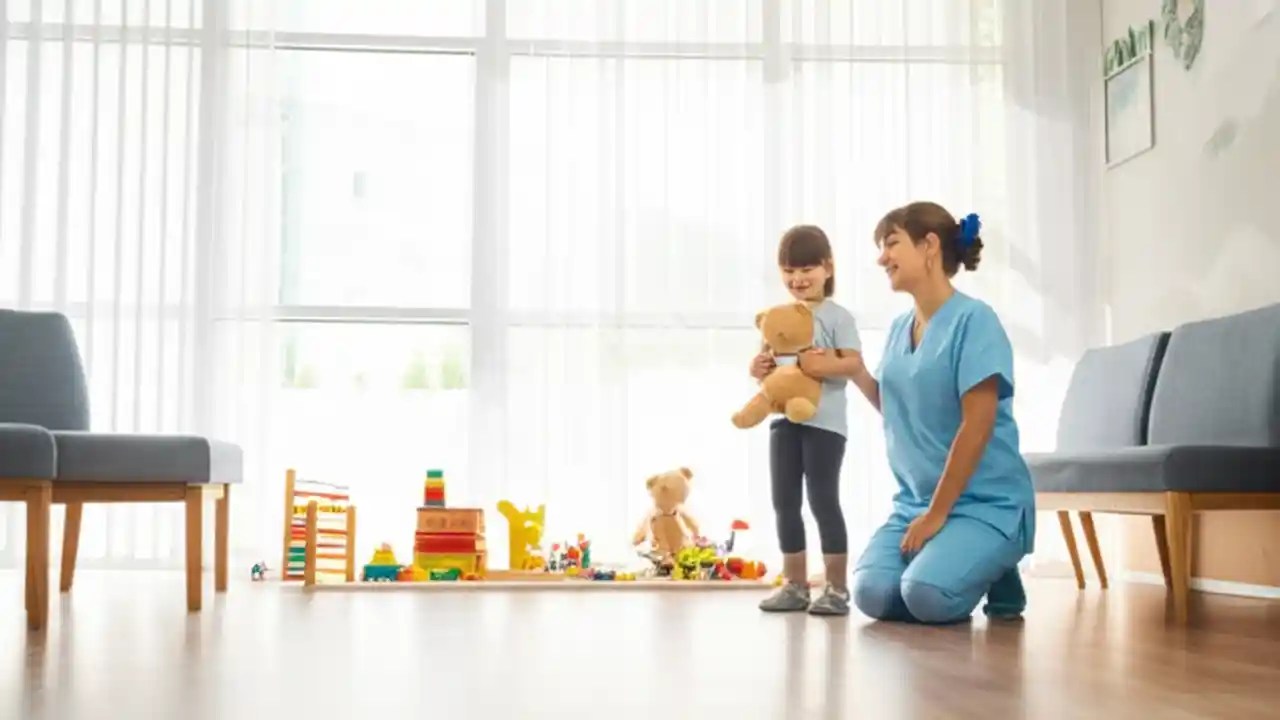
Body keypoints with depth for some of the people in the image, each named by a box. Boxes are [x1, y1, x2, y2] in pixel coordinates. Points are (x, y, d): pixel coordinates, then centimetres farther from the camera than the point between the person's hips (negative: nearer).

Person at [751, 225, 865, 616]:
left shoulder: (837, 316, -4)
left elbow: (854, 363, -12)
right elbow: (766, 361, 15)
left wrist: (820, 365, -28)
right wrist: (759, 368, -8)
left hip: (824, 421, -6)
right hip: (785, 420, 6)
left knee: (823, 500, -5)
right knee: (785, 502, 8)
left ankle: (837, 587, 3)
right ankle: (795, 584, 18)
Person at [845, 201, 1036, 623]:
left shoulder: (973, 319, -13)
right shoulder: (899, 328, 10)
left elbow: (976, 427, -18)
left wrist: (937, 513, -17)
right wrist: (855, 373, 3)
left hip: (986, 501, -6)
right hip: (915, 501, 6)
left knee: (927, 595, -28)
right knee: (872, 594, -17)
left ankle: (998, 576, 6)